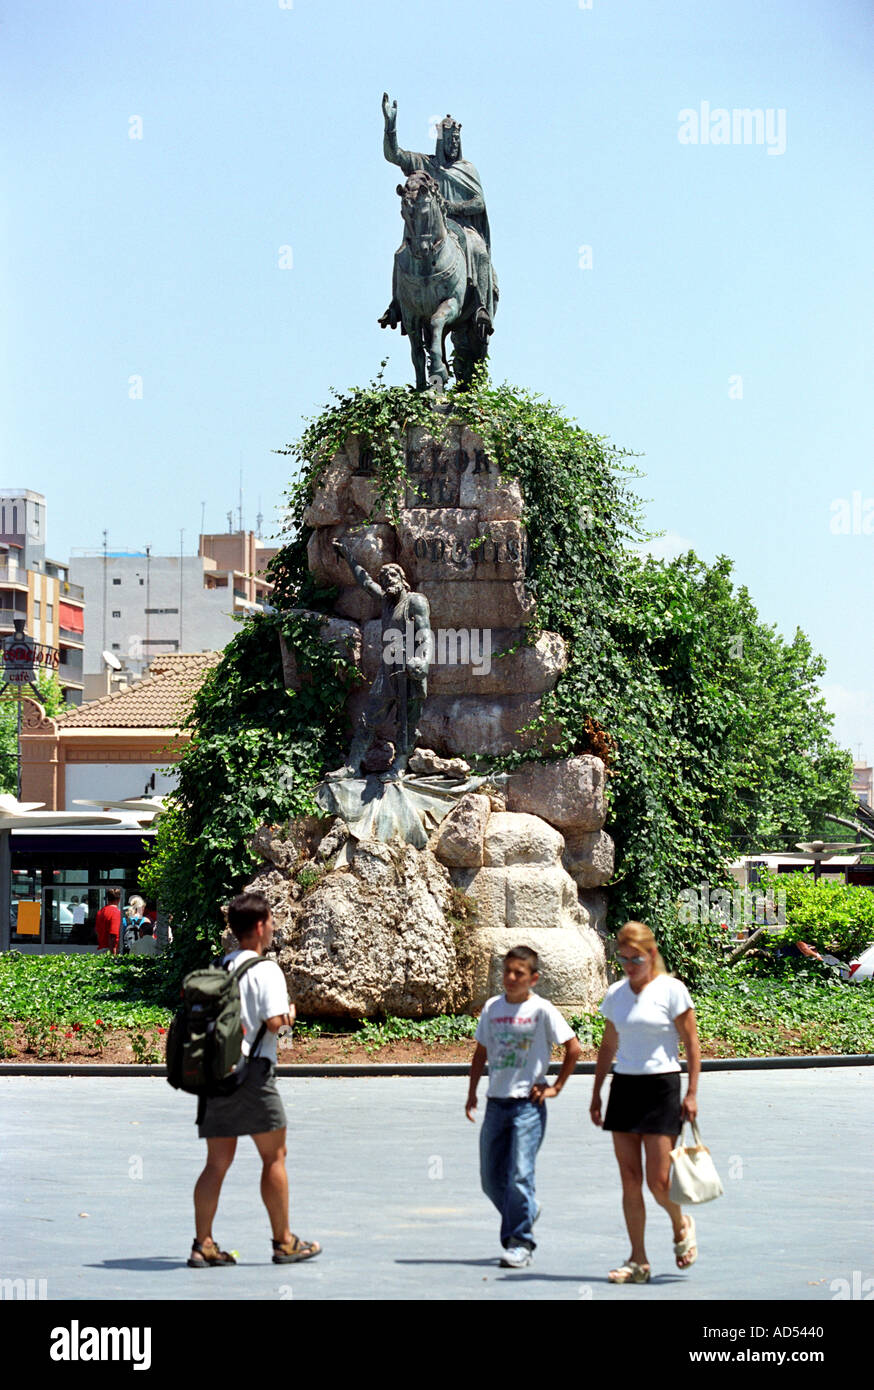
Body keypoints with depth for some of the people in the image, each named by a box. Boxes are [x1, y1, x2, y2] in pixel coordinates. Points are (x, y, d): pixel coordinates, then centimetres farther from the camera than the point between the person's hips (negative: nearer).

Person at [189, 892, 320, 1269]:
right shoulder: (266, 969, -9)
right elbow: (274, 1021, -18)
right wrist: (289, 1015, 4)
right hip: (251, 1071, -6)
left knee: (217, 1162, 8)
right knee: (274, 1156, 5)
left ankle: (203, 1244, 4)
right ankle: (284, 1243, 11)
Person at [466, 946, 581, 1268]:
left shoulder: (541, 1010, -6)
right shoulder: (492, 1008, 8)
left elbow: (573, 1048, -3)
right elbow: (481, 1051, 18)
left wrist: (556, 1087, -3)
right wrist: (472, 1093, 14)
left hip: (528, 1103, -5)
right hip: (496, 1102, 5)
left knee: (519, 1175, -11)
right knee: (491, 1178, 7)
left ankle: (519, 1244, -3)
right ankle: (527, 1211, 32)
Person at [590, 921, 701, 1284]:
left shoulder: (671, 990, -7)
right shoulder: (615, 995, 8)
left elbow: (691, 1043, -5)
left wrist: (692, 1094, -10)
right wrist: (596, 1093, 17)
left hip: (661, 1088, -5)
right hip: (623, 1087, 5)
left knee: (658, 1182, -7)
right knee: (630, 1181, 1)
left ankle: (681, 1225, 24)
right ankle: (638, 1261, 6)